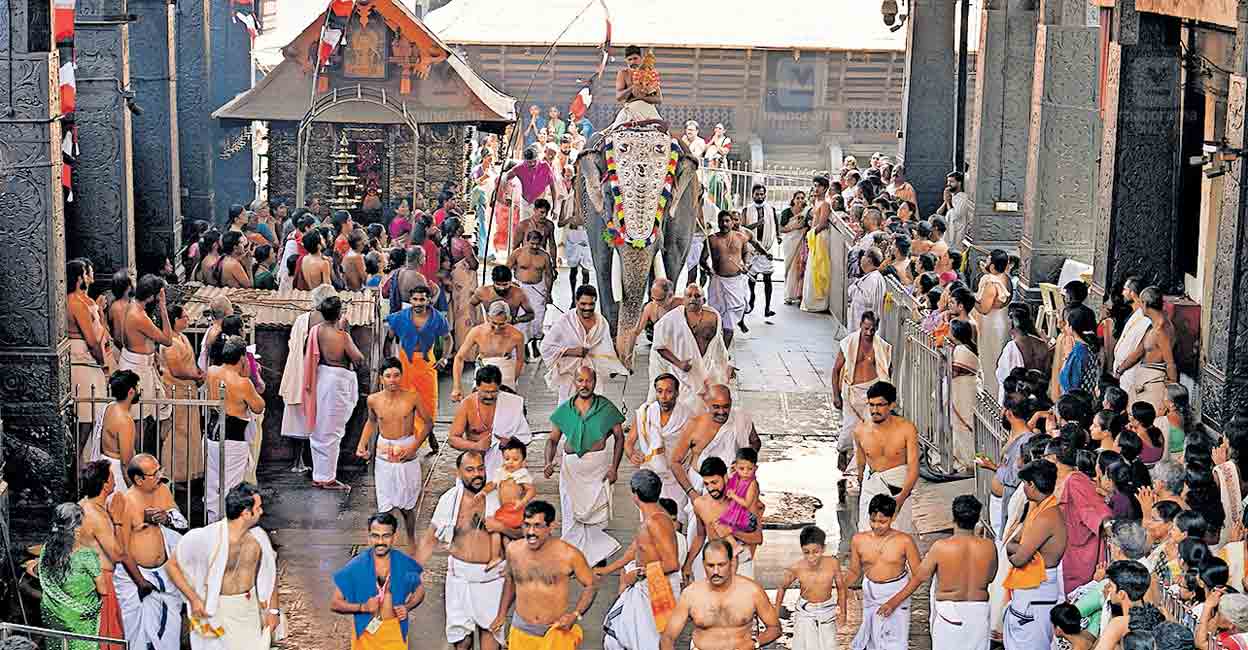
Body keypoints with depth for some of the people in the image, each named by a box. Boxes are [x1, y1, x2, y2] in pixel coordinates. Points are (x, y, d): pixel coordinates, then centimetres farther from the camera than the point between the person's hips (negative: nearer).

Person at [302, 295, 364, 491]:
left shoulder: (316, 330, -2)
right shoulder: (341, 336, -19)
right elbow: (358, 358, -13)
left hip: (320, 378, 7)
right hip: (338, 380, -7)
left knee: (319, 429, 16)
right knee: (332, 431, 1)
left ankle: (318, 475, 23)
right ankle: (327, 478, 6)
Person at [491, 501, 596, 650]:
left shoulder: (568, 554, -15)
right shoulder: (513, 549, -4)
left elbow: (590, 585, -3)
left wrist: (575, 615, -15)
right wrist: (502, 614, 17)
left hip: (557, 633, -3)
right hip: (521, 632, 3)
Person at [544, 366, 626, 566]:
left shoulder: (606, 407, 2)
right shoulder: (565, 409, 6)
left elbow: (619, 437, 8)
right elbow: (553, 439, 11)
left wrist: (614, 467, -2)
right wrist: (549, 462, -7)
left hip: (598, 466, -2)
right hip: (571, 465, 2)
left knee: (598, 511, -5)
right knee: (572, 513, 1)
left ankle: (599, 556, 5)